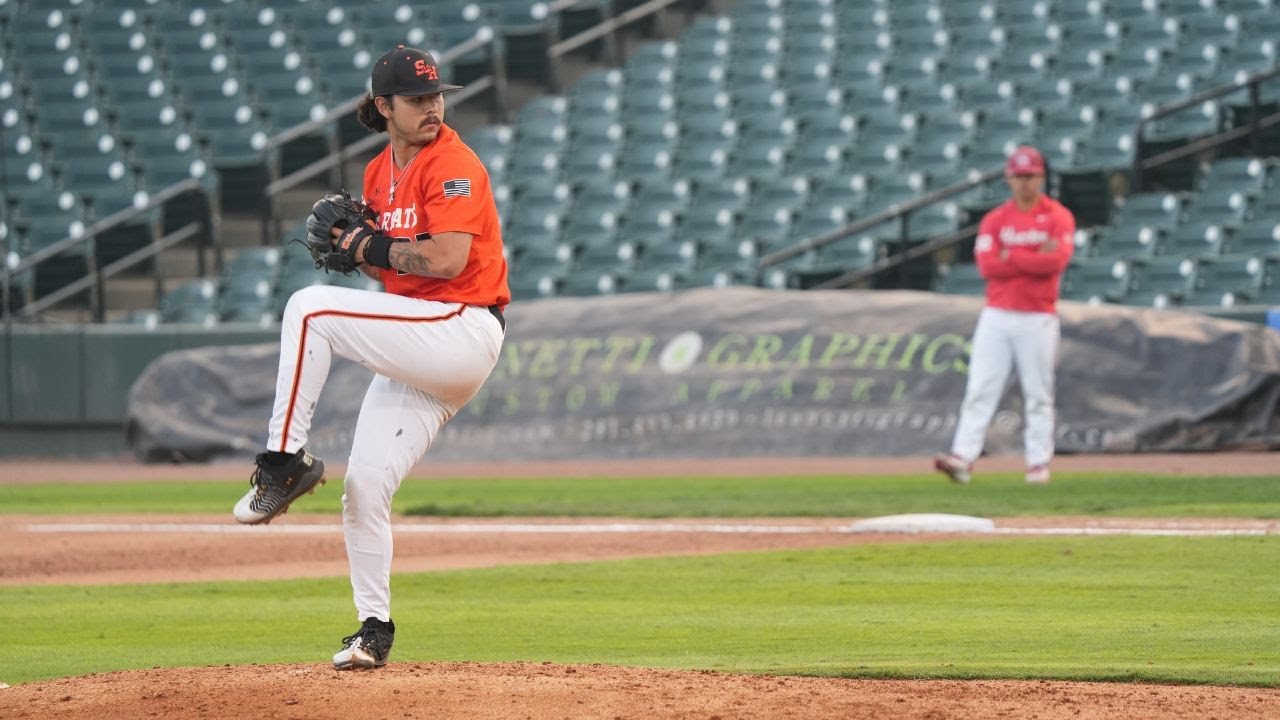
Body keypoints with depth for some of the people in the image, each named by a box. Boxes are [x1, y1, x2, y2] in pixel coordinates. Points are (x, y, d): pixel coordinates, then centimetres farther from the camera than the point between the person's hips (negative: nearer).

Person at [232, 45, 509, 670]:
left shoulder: (454, 165, -10)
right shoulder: (380, 173, 16)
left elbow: (448, 260, -22)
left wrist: (375, 247, -10)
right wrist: (351, 240, 2)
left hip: (463, 331, -9)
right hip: (417, 358, 9)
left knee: (309, 309, -22)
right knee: (363, 486, 5)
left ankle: (284, 459, -18)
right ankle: (374, 630, 15)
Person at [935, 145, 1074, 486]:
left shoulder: (1058, 217, 1)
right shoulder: (994, 220, 8)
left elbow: (1058, 260, -15)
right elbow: (987, 265, -6)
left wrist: (1011, 256, -9)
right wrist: (1035, 259, -10)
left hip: (1038, 319, -2)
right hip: (997, 317, 2)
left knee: (1038, 394, 2)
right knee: (980, 390, -6)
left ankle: (1038, 463, 6)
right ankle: (963, 457, -13)